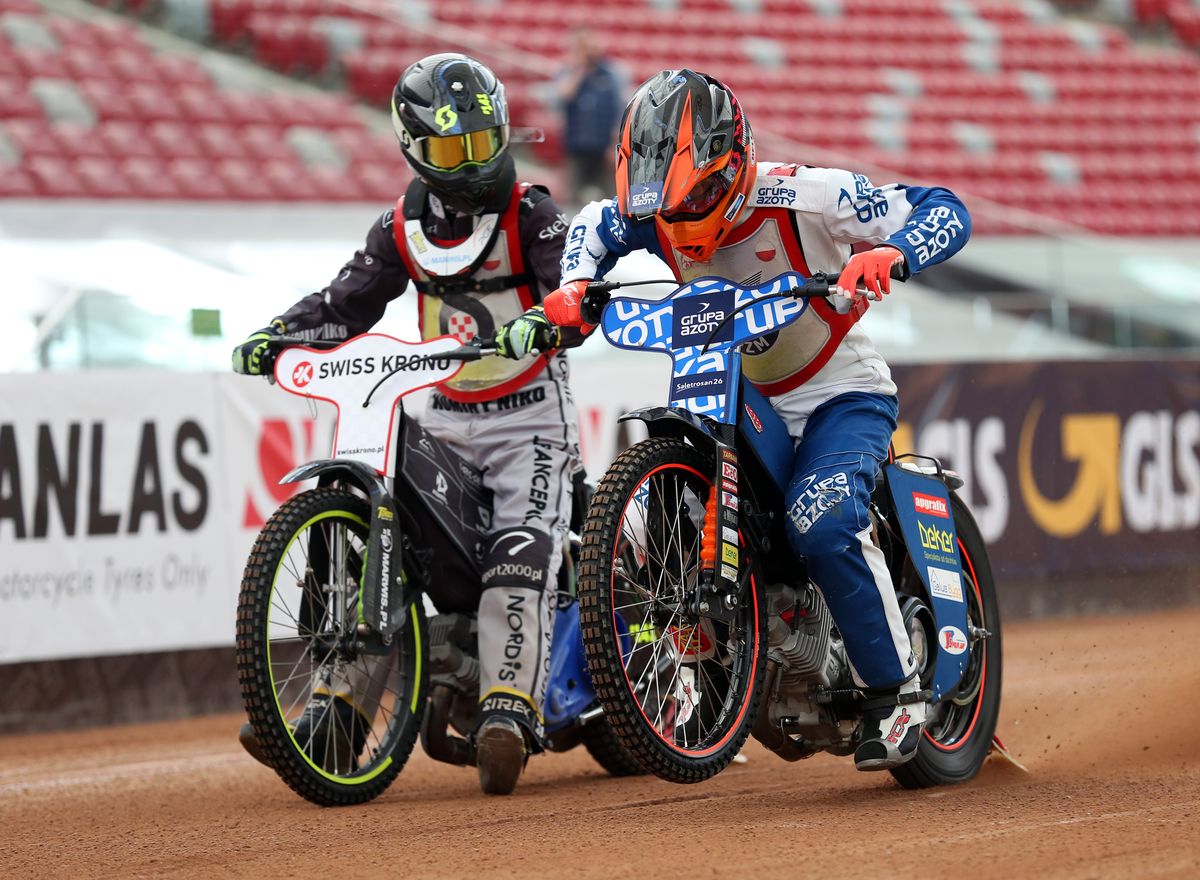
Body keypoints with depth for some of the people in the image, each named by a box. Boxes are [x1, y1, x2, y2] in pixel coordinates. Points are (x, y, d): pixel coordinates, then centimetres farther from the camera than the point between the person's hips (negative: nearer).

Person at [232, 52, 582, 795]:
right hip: (444, 419, 5)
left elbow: (575, 288, -20)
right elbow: (349, 300, 9)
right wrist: (275, 335, -7)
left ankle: (508, 713, -22)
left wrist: (543, 322, -43)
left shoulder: (530, 214, -8)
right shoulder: (404, 229, 7)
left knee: (521, 559, -23)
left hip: (529, 414, -5)